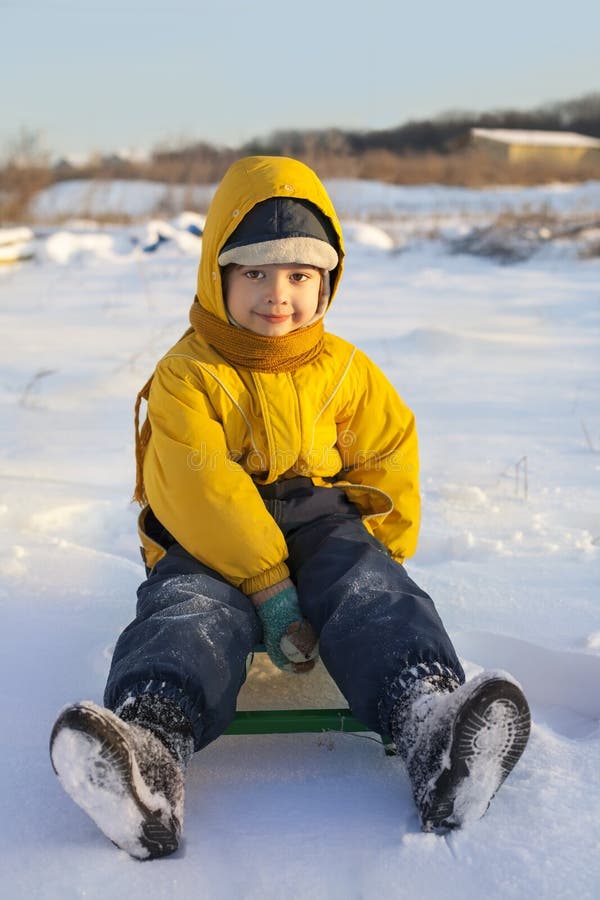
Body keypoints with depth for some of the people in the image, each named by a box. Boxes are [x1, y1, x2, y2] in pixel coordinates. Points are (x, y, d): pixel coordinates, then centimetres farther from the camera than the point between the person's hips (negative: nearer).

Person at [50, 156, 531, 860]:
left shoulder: (344, 370, 12)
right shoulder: (187, 376, -3)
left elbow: (388, 454, 18)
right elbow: (199, 487, -15)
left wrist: (384, 550, 2)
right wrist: (269, 587, -25)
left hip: (320, 521, 3)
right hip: (211, 540, -2)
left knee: (372, 592, -30)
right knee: (192, 609, -34)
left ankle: (429, 721, -58)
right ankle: (151, 743, -64)